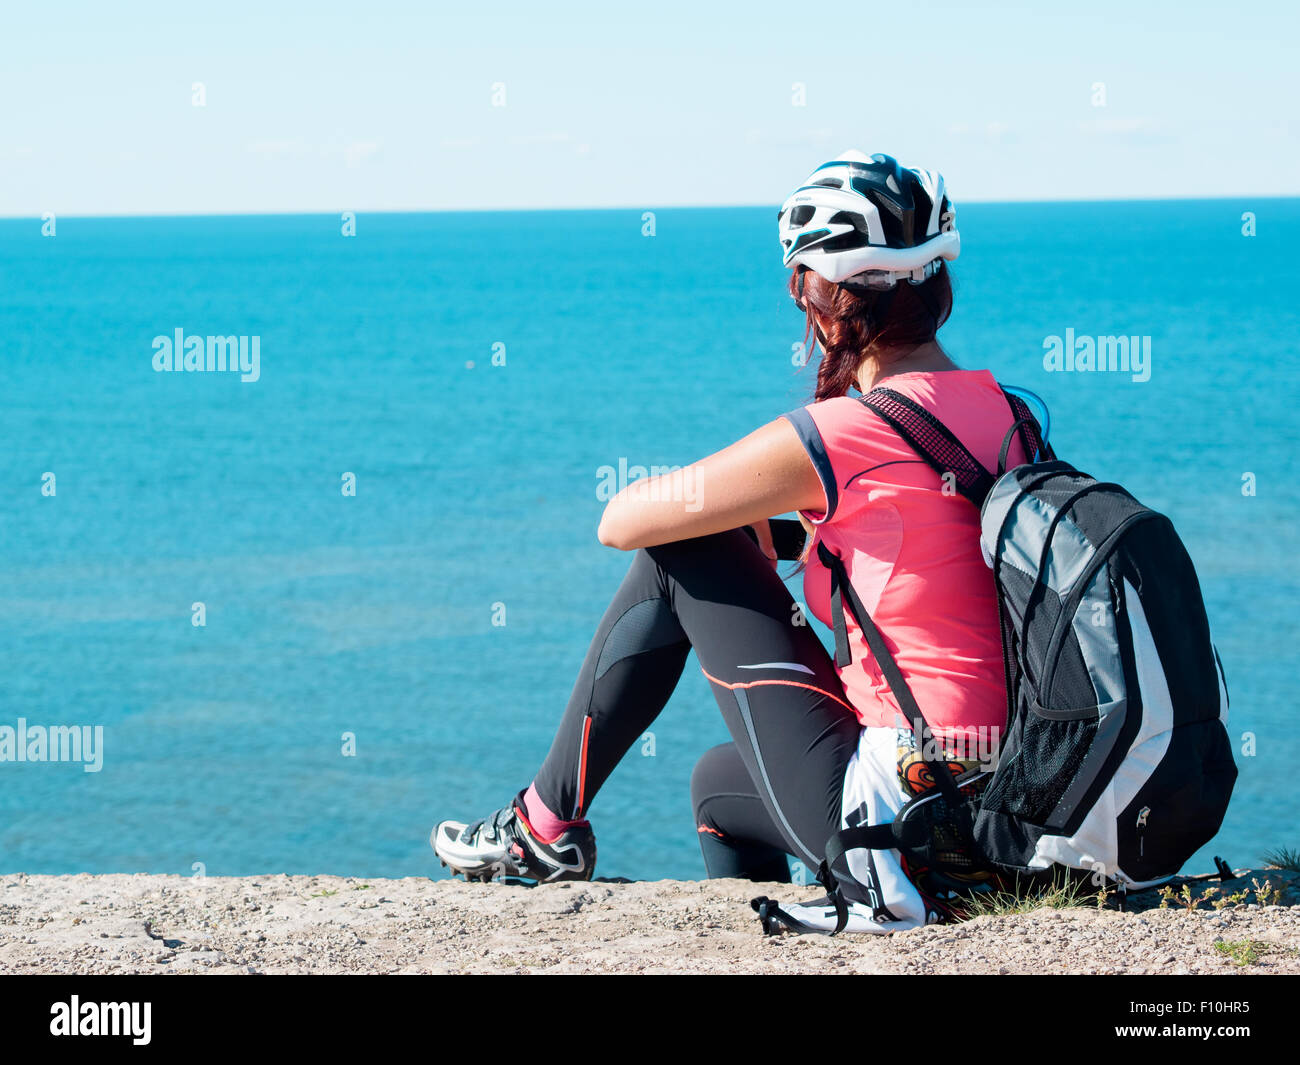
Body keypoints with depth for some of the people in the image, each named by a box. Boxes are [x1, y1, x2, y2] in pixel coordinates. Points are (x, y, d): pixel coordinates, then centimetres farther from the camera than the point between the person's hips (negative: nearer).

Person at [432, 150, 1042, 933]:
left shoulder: (837, 435, -15)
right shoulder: (1002, 410, 7)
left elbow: (620, 522, -5)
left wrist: (737, 519, 15)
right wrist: (750, 524, 18)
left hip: (888, 802, -8)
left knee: (678, 556, 6)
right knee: (719, 781, 33)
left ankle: (549, 826, 18)